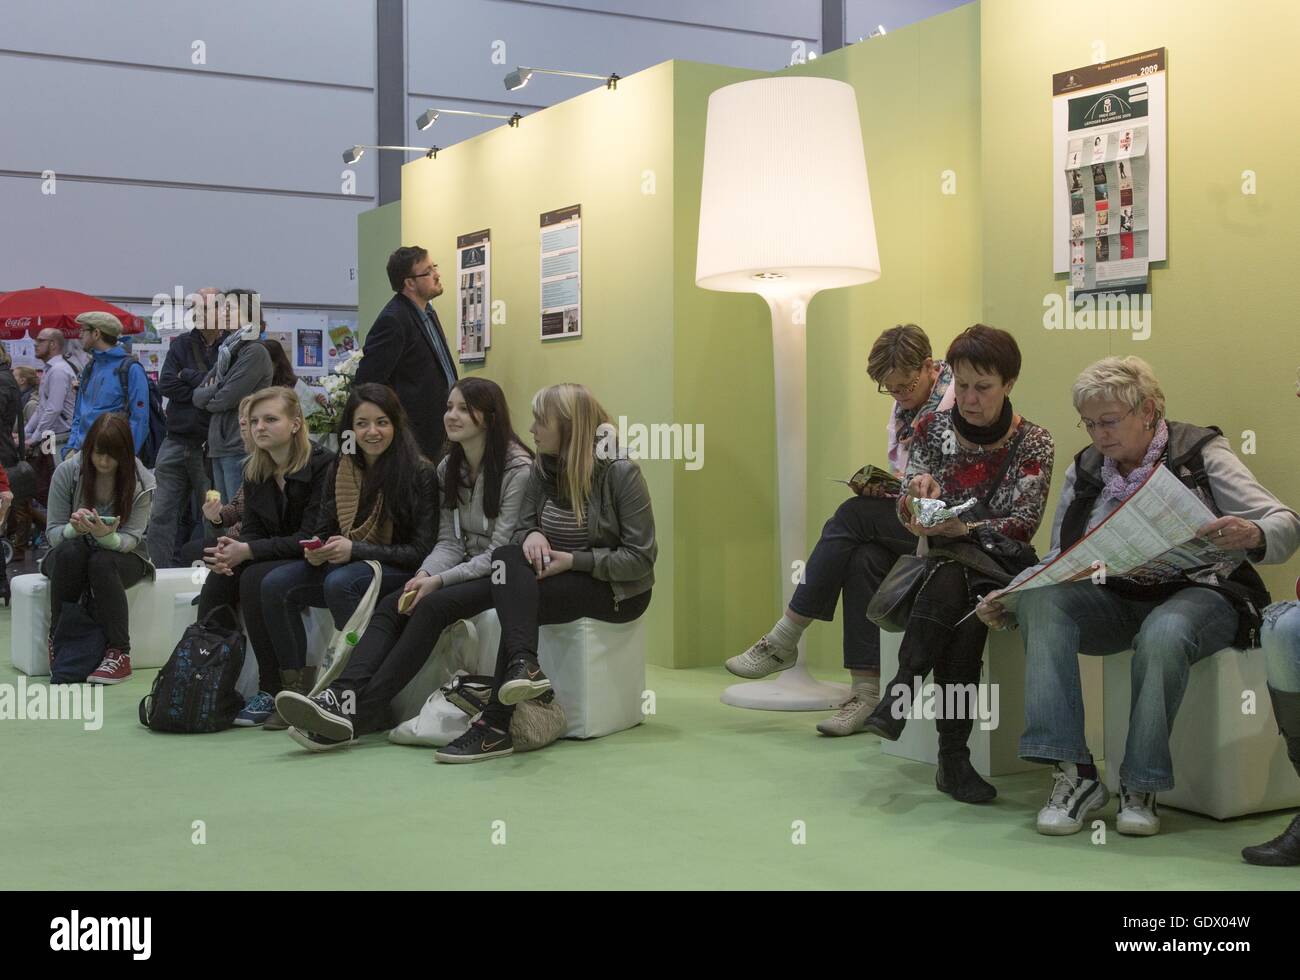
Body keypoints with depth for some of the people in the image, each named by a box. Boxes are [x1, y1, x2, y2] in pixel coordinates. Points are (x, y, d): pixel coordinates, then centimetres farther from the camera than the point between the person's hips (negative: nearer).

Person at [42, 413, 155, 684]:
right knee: (69, 551, -35)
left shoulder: (141, 482, -11)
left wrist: (107, 536, -38)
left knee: (102, 563, -36)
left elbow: (130, 539, -14)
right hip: (72, 556, 1)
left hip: (122, 555, -1)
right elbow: (53, 532, -8)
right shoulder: (67, 472, -10)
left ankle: (119, 653, -30)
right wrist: (74, 529, -33)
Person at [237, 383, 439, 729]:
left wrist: (354, 549, -21)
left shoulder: (419, 474, -11)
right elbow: (324, 530, 14)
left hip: (398, 573, -6)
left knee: (340, 582, -35)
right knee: (276, 585, -17)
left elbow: (421, 551, -14)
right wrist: (315, 551, -11)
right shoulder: (340, 470, 6)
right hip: (346, 565, 6)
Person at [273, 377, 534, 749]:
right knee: (391, 606, -20)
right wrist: (425, 574, -15)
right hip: (464, 568, 7)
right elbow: (449, 541, 7)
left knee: (432, 606, -31)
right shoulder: (448, 468, 11)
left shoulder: (517, 468, -12)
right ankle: (345, 694, -41)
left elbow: (501, 551, -16)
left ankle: (360, 712, -38)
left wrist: (439, 581, -22)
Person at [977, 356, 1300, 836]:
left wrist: (1252, 535, -33)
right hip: (1114, 602, 4)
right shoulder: (1084, 469, 12)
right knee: (1040, 601, -27)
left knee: (1162, 634, -39)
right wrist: (1009, 601, -7)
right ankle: (1073, 773, -29)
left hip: (1197, 592, -4)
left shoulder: (1201, 453, -1)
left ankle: (1141, 787, -21)